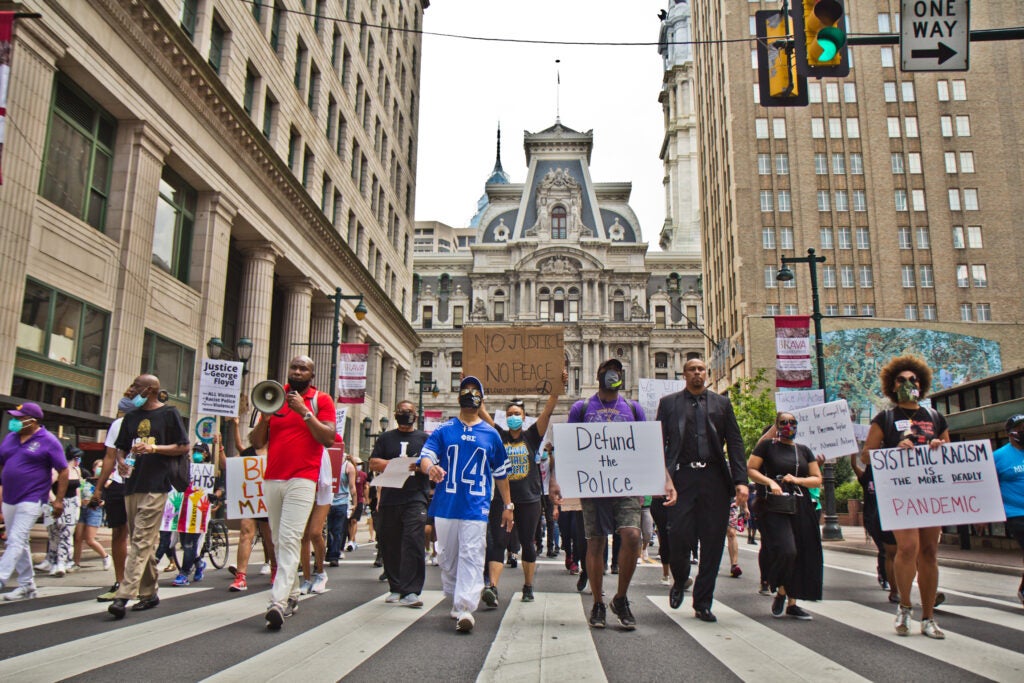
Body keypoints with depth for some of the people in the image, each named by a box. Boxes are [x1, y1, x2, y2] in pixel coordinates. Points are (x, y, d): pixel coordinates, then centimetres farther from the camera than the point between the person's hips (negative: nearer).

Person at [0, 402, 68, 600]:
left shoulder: (48, 441, -8)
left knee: (16, 541, -12)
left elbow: (63, 471, -7)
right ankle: (27, 586, 22)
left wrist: (59, 499, -11)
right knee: (18, 543, 12)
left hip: (31, 500, -7)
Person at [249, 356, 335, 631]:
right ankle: (292, 596, 21)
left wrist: (304, 412, -13)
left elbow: (329, 438, -7)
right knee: (279, 541, 10)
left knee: (290, 539, -15)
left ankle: (278, 603, -20)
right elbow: (257, 442, 12)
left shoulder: (321, 400, 5)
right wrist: (265, 417, -7)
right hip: (272, 479, 5)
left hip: (302, 479, -5)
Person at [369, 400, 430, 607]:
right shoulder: (385, 438, 17)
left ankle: (410, 591, -13)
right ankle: (395, 587, 20)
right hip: (389, 499, 3)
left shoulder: (424, 438, 14)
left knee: (413, 543, -14)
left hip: (415, 498, -3)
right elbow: (373, 463, 7)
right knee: (389, 544, 7)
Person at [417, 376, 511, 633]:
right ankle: (455, 600, 25)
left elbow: (500, 473, 16)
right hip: (446, 504, 1)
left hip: (476, 506, -1)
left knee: (472, 556, -10)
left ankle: (466, 607, -13)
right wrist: (430, 467, -27)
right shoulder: (444, 430, 9)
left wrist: (507, 505, 14)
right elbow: (425, 456, -3)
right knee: (448, 557, 9)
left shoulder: (491, 434, 11)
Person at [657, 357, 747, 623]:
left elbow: (735, 443, 9)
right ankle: (679, 581, 24)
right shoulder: (668, 402, 11)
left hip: (715, 478, 2)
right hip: (682, 478, -1)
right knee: (679, 536, -7)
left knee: (713, 542, 2)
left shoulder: (722, 403, 15)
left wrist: (740, 481, -2)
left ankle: (702, 603, 15)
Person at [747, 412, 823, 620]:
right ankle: (780, 592, 6)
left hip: (800, 507, 5)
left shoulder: (804, 450, 16)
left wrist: (797, 480, -5)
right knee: (786, 551, -19)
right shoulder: (767, 445, 4)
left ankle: (792, 603, 15)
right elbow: (750, 470, -1)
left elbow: (817, 479, 14)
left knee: (801, 556, 3)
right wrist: (770, 482, -16)